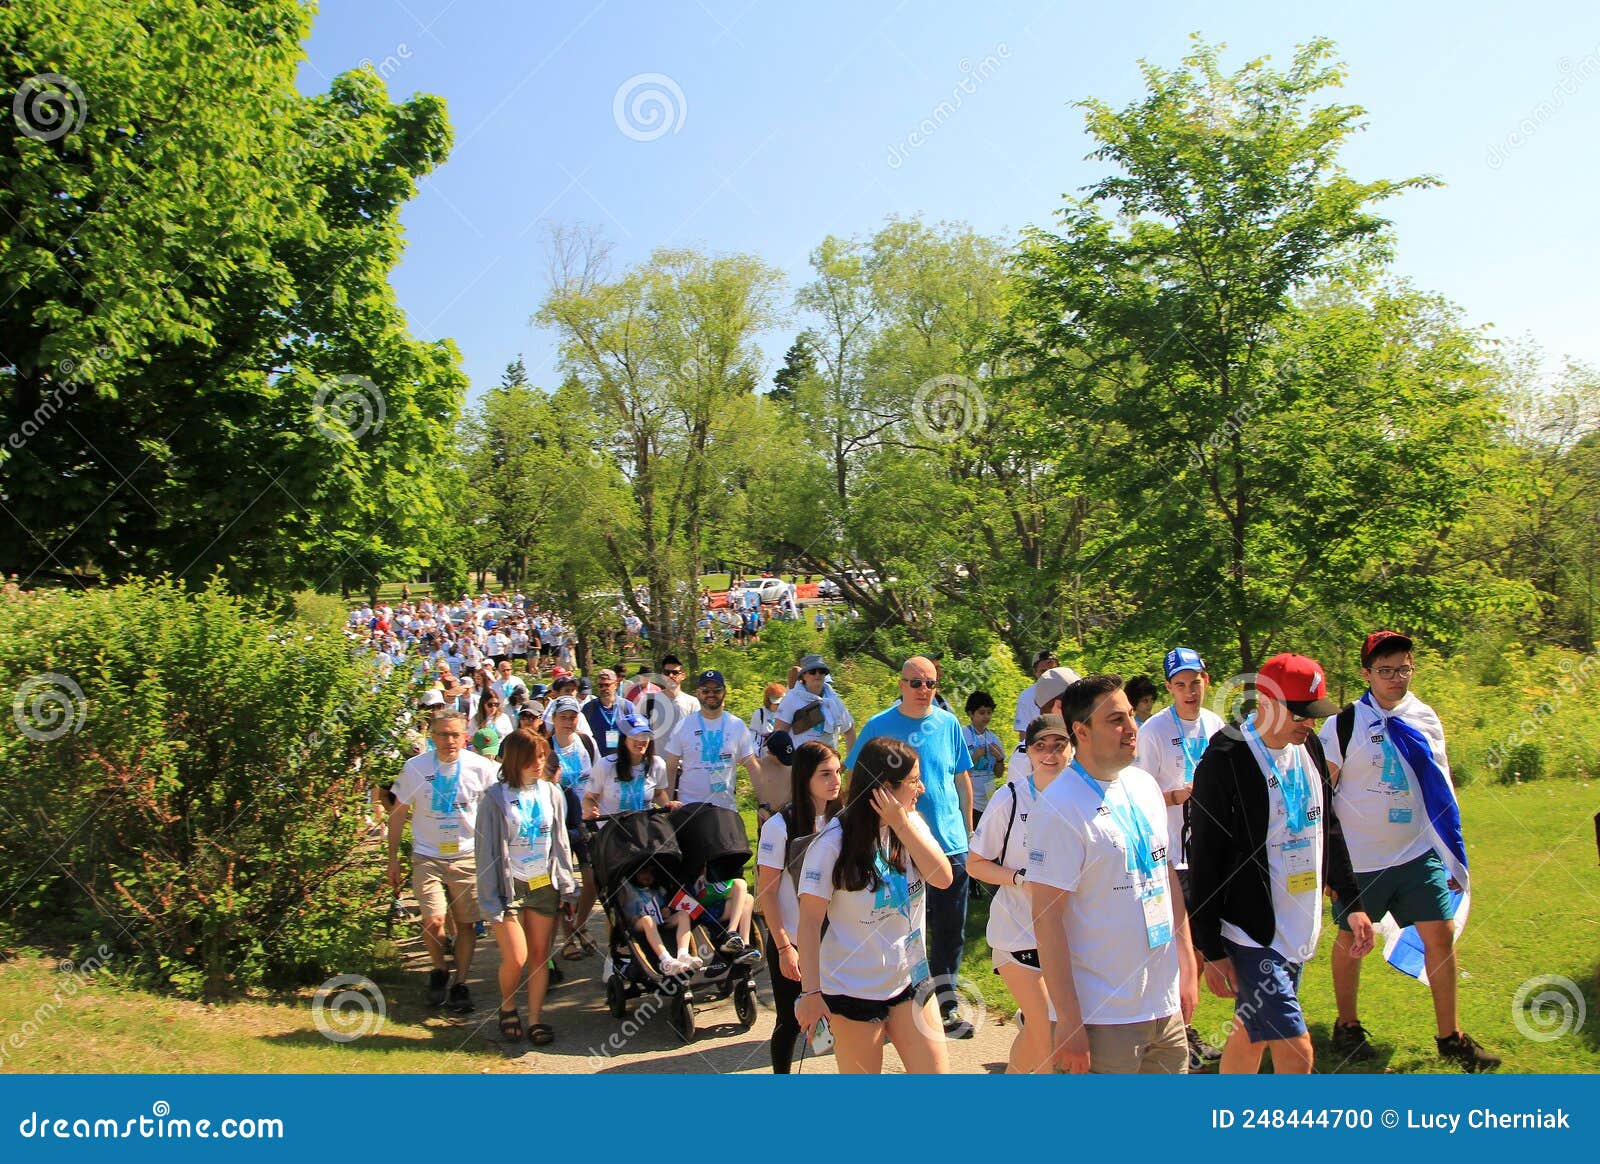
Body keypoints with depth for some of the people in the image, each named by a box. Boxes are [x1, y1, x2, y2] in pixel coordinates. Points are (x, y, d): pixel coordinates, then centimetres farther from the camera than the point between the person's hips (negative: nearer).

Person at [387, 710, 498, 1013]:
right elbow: (398, 813, 5)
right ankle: (439, 971, 17)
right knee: (433, 921, -12)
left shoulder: (481, 767, -6)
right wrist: (393, 858, 4)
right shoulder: (415, 768, -5)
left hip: (469, 857, 1)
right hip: (427, 858, -1)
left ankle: (460, 984, 22)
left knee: (466, 923, 5)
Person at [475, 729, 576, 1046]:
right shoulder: (497, 798, -9)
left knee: (540, 955, 5)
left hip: (544, 885, 4)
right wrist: (490, 900, -11)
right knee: (515, 959, -7)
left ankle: (535, 1019, 17)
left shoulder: (552, 793, 3)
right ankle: (507, 1008, 21)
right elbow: (486, 850, -8)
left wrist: (566, 885, 6)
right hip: (509, 886, -3)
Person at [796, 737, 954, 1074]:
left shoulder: (912, 823, 0)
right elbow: (810, 922, -15)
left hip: (910, 979, 5)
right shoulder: (834, 841, -16)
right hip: (853, 990, -5)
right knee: (862, 1074, 10)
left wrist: (903, 824, -20)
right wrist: (811, 992, -17)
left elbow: (943, 878, -13)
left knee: (935, 1072, 6)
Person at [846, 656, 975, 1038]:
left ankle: (944, 1006, 24)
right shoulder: (879, 726, -4)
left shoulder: (948, 724, 3)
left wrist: (968, 831, 13)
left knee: (950, 929, 10)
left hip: (950, 844, 2)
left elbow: (963, 780, 11)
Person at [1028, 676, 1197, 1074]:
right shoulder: (1059, 806, -17)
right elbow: (1046, 918, -18)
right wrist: (1069, 1021, -18)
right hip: (1104, 1017, -6)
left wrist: (1187, 967, 14)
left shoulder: (1145, 785, 6)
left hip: (1166, 1004, 7)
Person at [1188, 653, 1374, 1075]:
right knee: (1296, 1052, -8)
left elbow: (1328, 830, 17)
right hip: (1251, 935, -7)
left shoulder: (1310, 748, 4)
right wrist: (1212, 950, -14)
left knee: (1251, 1033, 18)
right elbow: (1204, 862, -16)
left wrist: (1352, 902, 16)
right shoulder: (1224, 762, -19)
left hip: (1301, 929, 7)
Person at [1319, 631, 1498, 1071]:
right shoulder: (1345, 723, -10)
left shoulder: (1426, 719, 5)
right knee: (1351, 940, 8)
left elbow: (1441, 789, 13)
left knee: (1441, 935, 2)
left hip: (1419, 854, 4)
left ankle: (1450, 1036, 17)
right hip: (1360, 858, -4)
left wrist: (1452, 855, 13)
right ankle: (1347, 1025, 27)